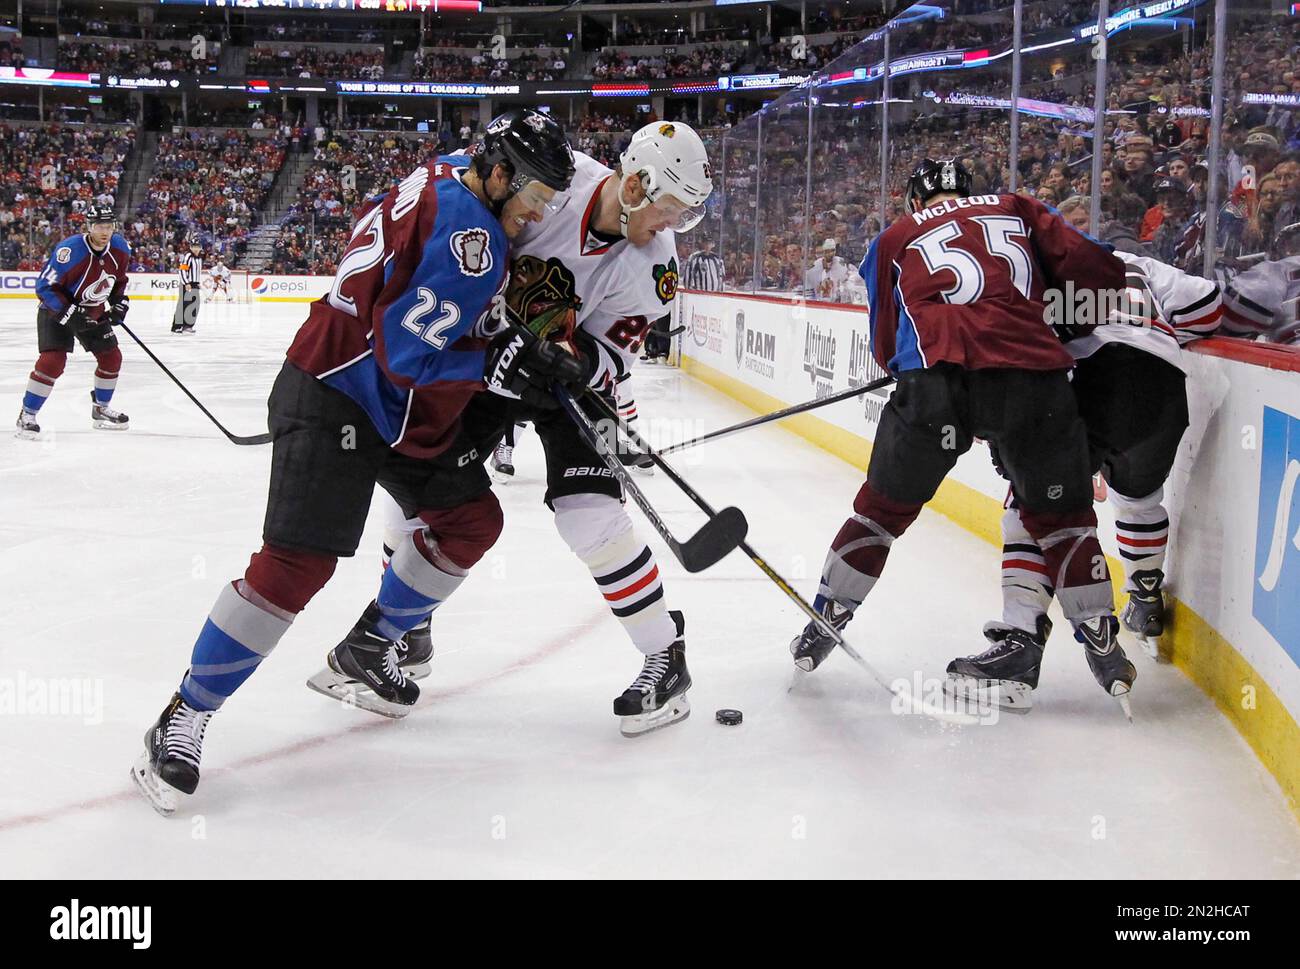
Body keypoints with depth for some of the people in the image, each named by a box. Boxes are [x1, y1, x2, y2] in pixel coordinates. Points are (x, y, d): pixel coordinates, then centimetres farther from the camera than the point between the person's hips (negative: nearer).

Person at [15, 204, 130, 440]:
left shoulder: (120, 248, -10)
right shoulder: (70, 251, -31)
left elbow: (119, 278, 11)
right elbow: (45, 287, -26)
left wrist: (119, 302, -2)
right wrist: (69, 312, -31)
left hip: (94, 312, 7)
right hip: (57, 310, -7)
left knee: (111, 357, 7)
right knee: (52, 361, -19)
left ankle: (100, 410, 29)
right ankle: (26, 417, -10)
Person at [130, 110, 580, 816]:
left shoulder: (449, 175, 6)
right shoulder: (470, 239, -24)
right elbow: (406, 352, -27)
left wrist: (505, 338, 14)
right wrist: (502, 363, -18)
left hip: (406, 408, 11)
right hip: (334, 403, -11)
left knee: (472, 520, 13)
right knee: (298, 562, -18)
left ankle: (366, 649, 29)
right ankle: (183, 718, -7)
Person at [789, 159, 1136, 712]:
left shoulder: (895, 239, 26)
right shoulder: (1016, 210, 25)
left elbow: (887, 346, 24)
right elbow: (1093, 269, 13)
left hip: (937, 381, 0)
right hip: (1034, 378, 0)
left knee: (883, 507, 19)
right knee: (1060, 514, 20)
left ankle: (820, 628, 28)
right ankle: (1101, 644, 19)